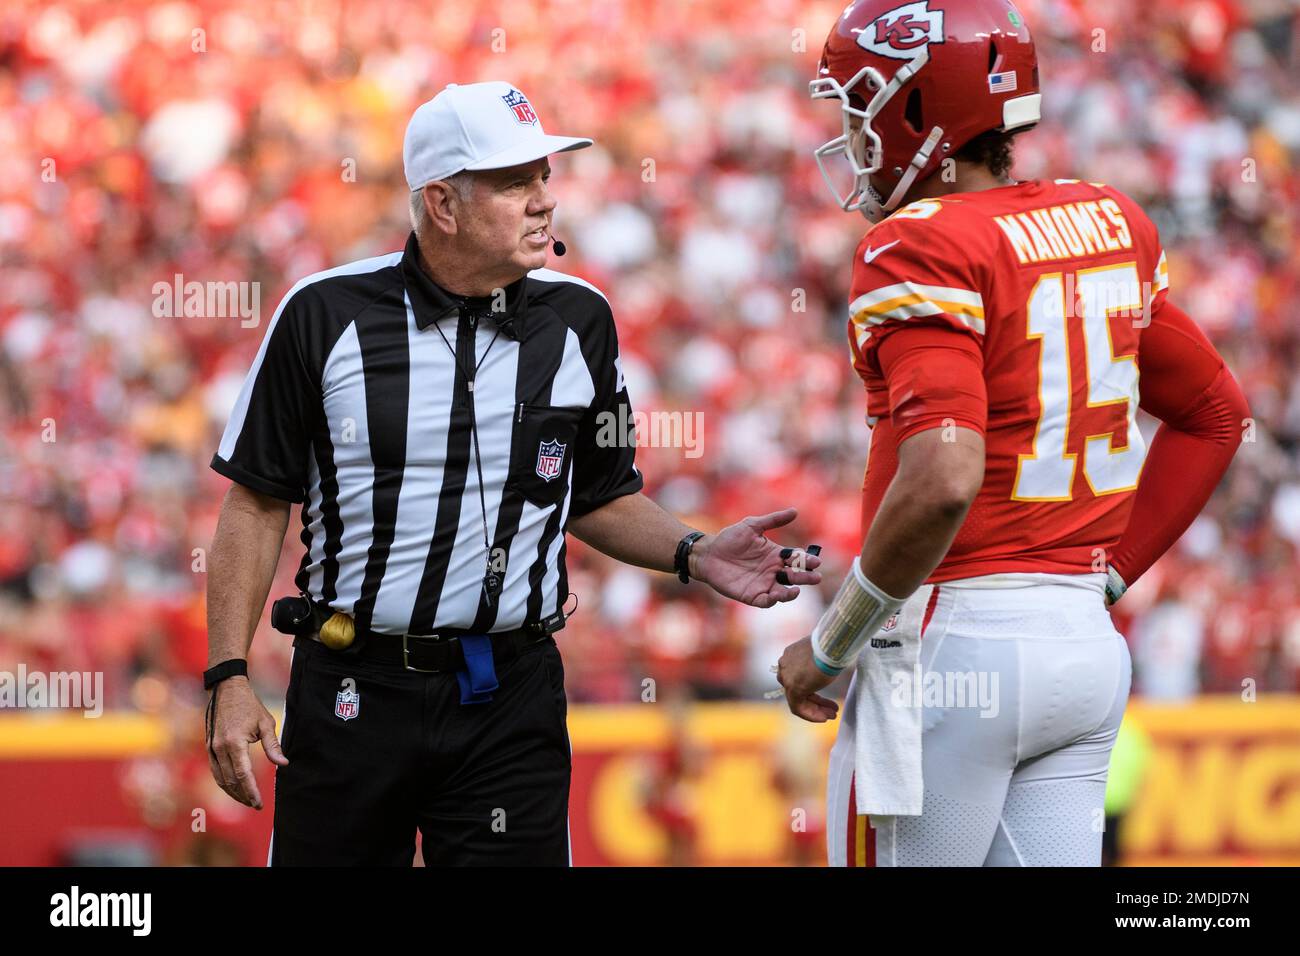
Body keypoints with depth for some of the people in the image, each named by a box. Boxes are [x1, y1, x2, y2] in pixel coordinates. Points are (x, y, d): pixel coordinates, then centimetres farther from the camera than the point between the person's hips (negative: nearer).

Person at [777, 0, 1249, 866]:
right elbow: (1217, 415, 19)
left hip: (952, 635, -7)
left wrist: (830, 648, -14)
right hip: (1086, 644, 7)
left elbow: (943, 481, -25)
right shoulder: (1107, 225, 10)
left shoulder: (921, 252, -14)